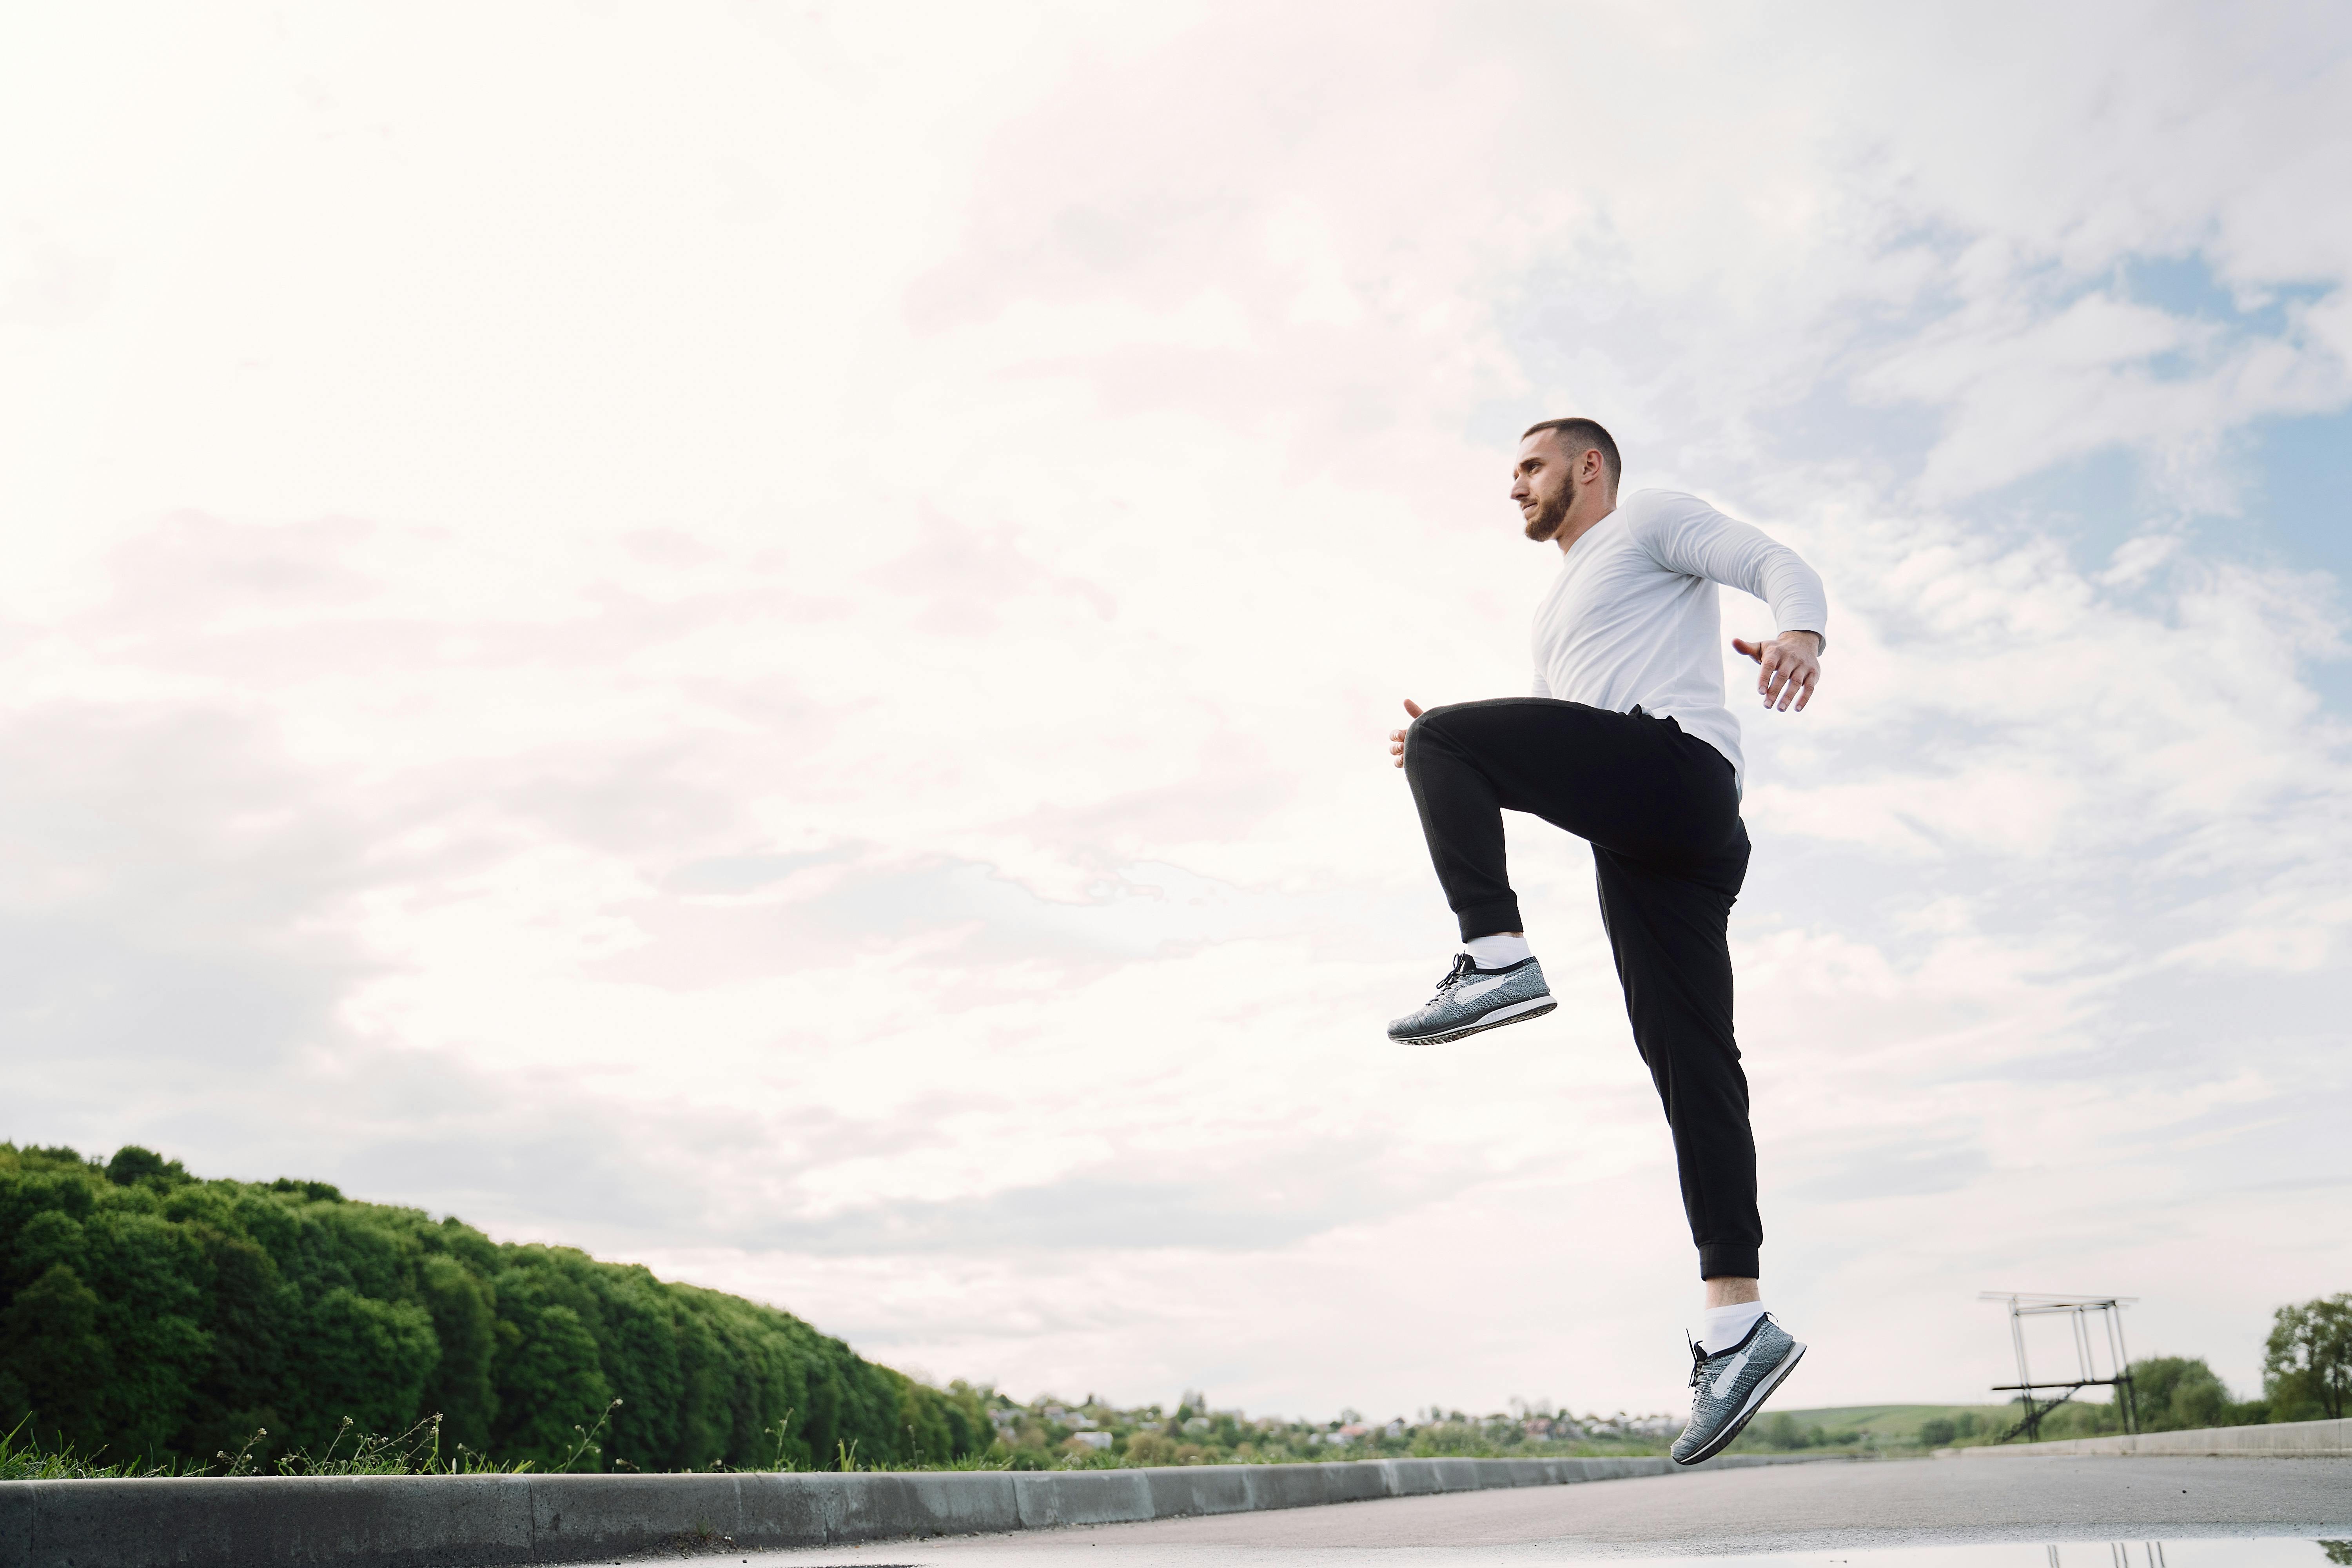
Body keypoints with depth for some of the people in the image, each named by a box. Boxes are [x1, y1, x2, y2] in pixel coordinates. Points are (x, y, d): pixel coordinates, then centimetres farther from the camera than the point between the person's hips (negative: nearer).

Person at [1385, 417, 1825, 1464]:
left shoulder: (1652, 522, 15)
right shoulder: (1556, 612, 38)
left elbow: (1777, 563, -1)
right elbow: (1547, 747, 36)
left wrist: (1800, 633, -23)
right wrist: (1449, 757, 20)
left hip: (1674, 760, -8)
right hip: (1652, 836, 8)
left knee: (1443, 739, -14)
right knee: (1688, 1061, -2)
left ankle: (1498, 956, -21)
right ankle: (1738, 1321, -6)